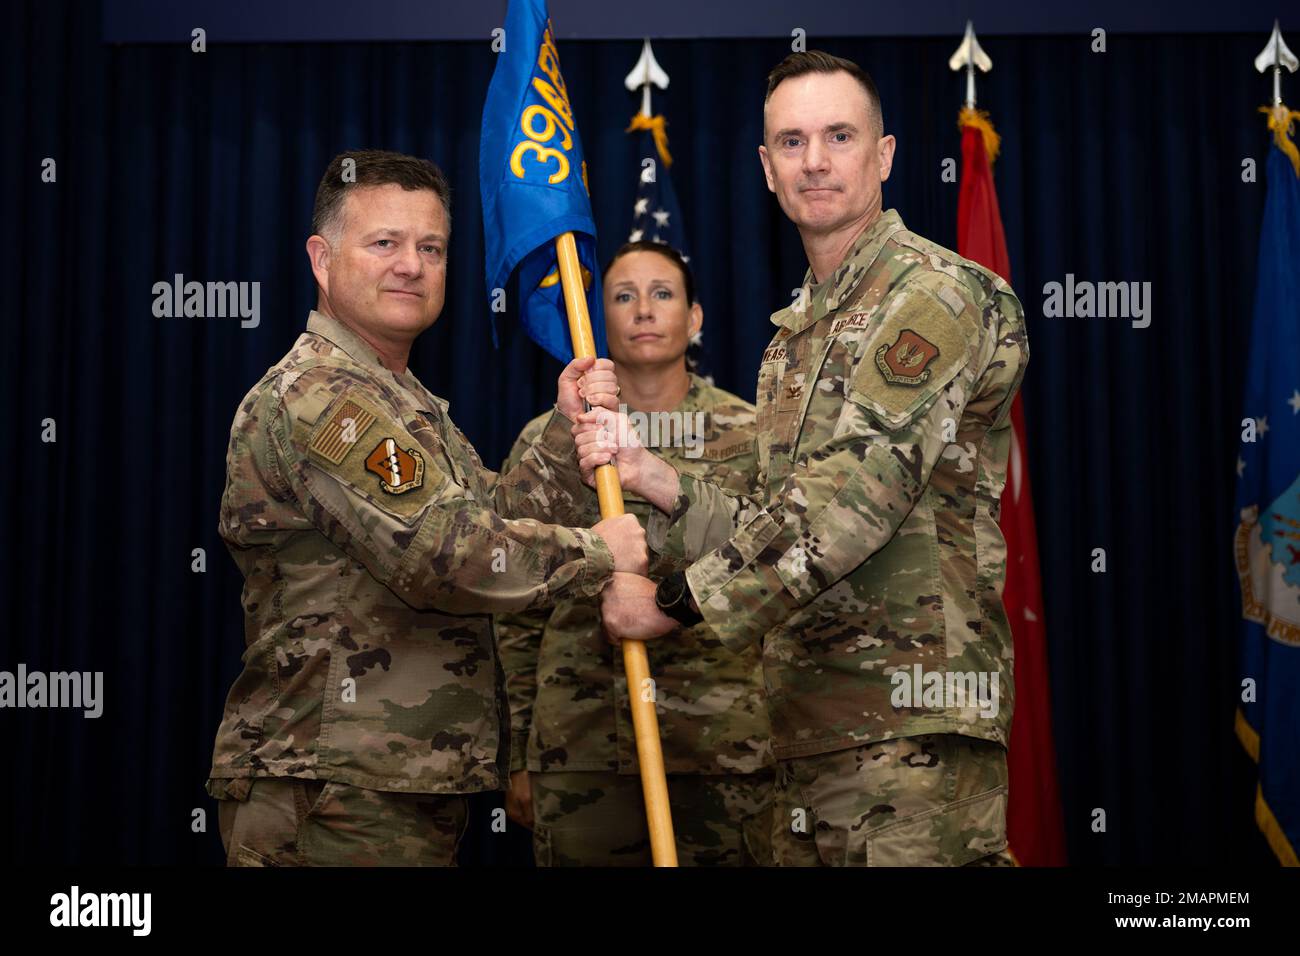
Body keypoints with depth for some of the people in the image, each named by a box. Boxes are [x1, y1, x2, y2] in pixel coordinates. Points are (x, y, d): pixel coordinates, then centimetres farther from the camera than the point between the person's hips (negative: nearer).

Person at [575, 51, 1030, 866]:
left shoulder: (935, 295, -9)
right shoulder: (795, 339, 19)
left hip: (912, 725, -8)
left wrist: (677, 600, -13)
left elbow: (850, 501, -19)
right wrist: (654, 480, 2)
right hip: (813, 714, 8)